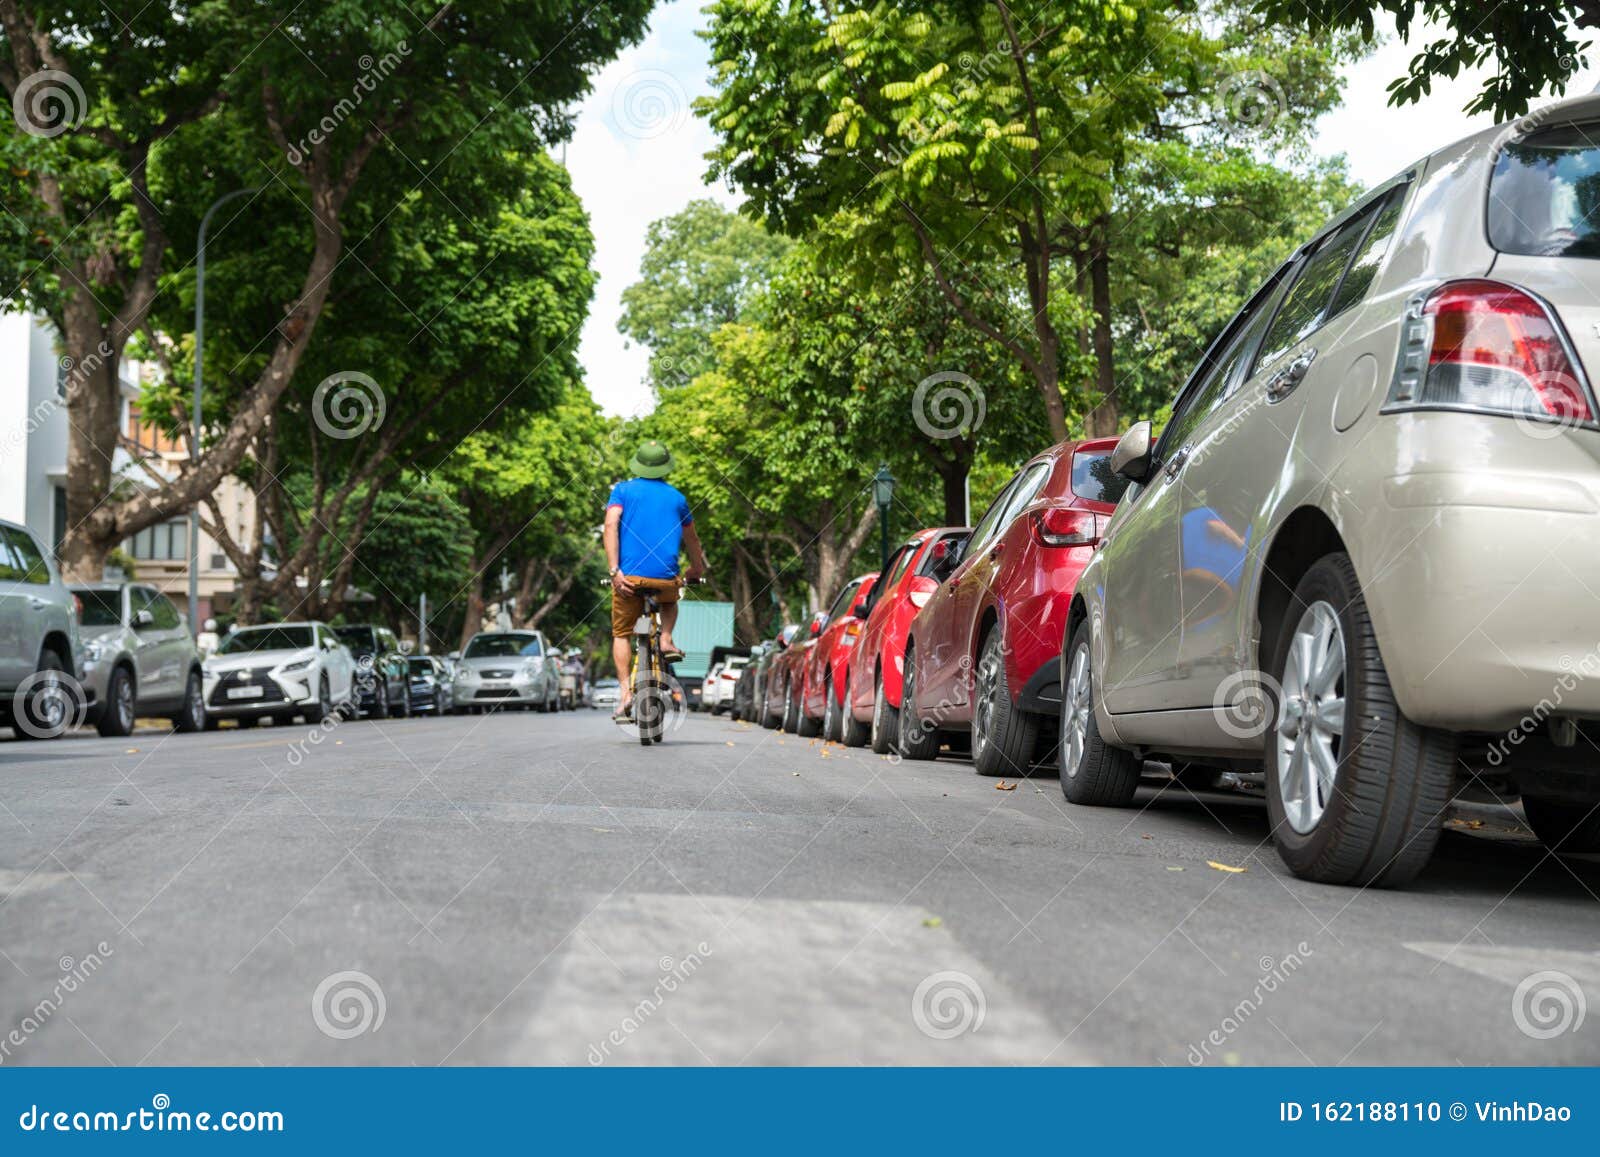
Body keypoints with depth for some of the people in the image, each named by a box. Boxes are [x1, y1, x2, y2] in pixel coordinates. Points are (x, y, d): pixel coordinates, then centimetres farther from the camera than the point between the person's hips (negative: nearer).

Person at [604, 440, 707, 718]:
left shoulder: (623, 490, 8)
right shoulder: (676, 497, 15)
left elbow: (611, 525, -8)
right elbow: (691, 539, 26)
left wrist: (614, 571, -13)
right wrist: (697, 569, 43)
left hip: (629, 576, -1)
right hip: (665, 578, 2)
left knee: (621, 634, 14)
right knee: (671, 602, 36)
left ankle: (626, 693, -2)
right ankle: (667, 641, 9)